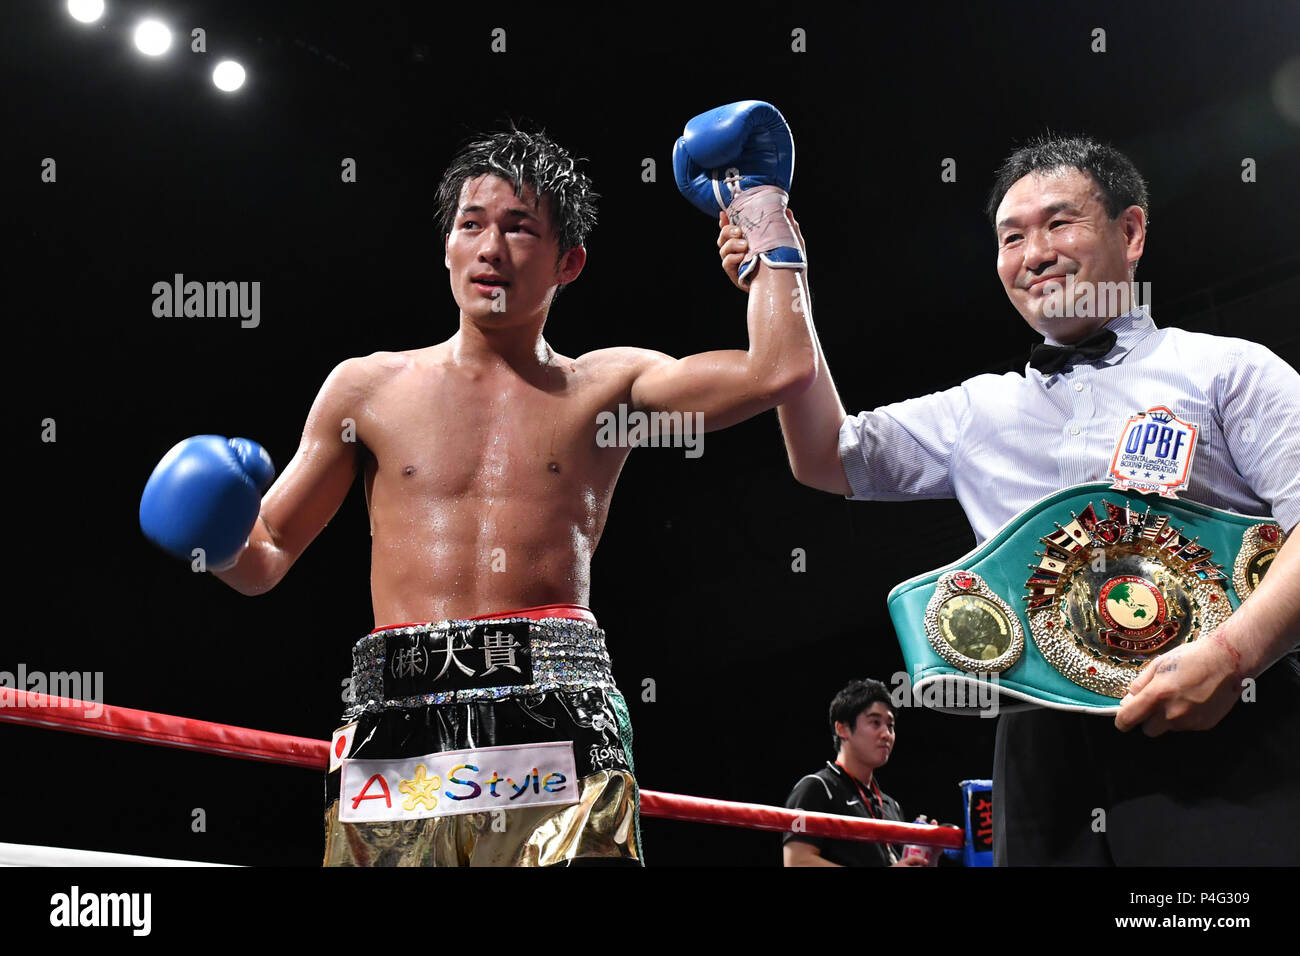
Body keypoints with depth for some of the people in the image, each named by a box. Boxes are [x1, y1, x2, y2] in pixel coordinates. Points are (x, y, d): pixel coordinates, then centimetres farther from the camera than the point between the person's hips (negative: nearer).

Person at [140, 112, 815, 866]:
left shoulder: (604, 387, 14)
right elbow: (265, 561, 19)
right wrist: (220, 535, -4)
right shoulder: (368, 388, 16)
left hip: (559, 722, -1)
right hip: (397, 730, 2)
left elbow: (782, 370, 2)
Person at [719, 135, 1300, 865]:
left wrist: (1233, 650, -20)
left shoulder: (1225, 369, 9)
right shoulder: (980, 411, 25)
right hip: (1049, 762, 4)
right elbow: (827, 459, 19)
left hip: (1226, 738, -4)